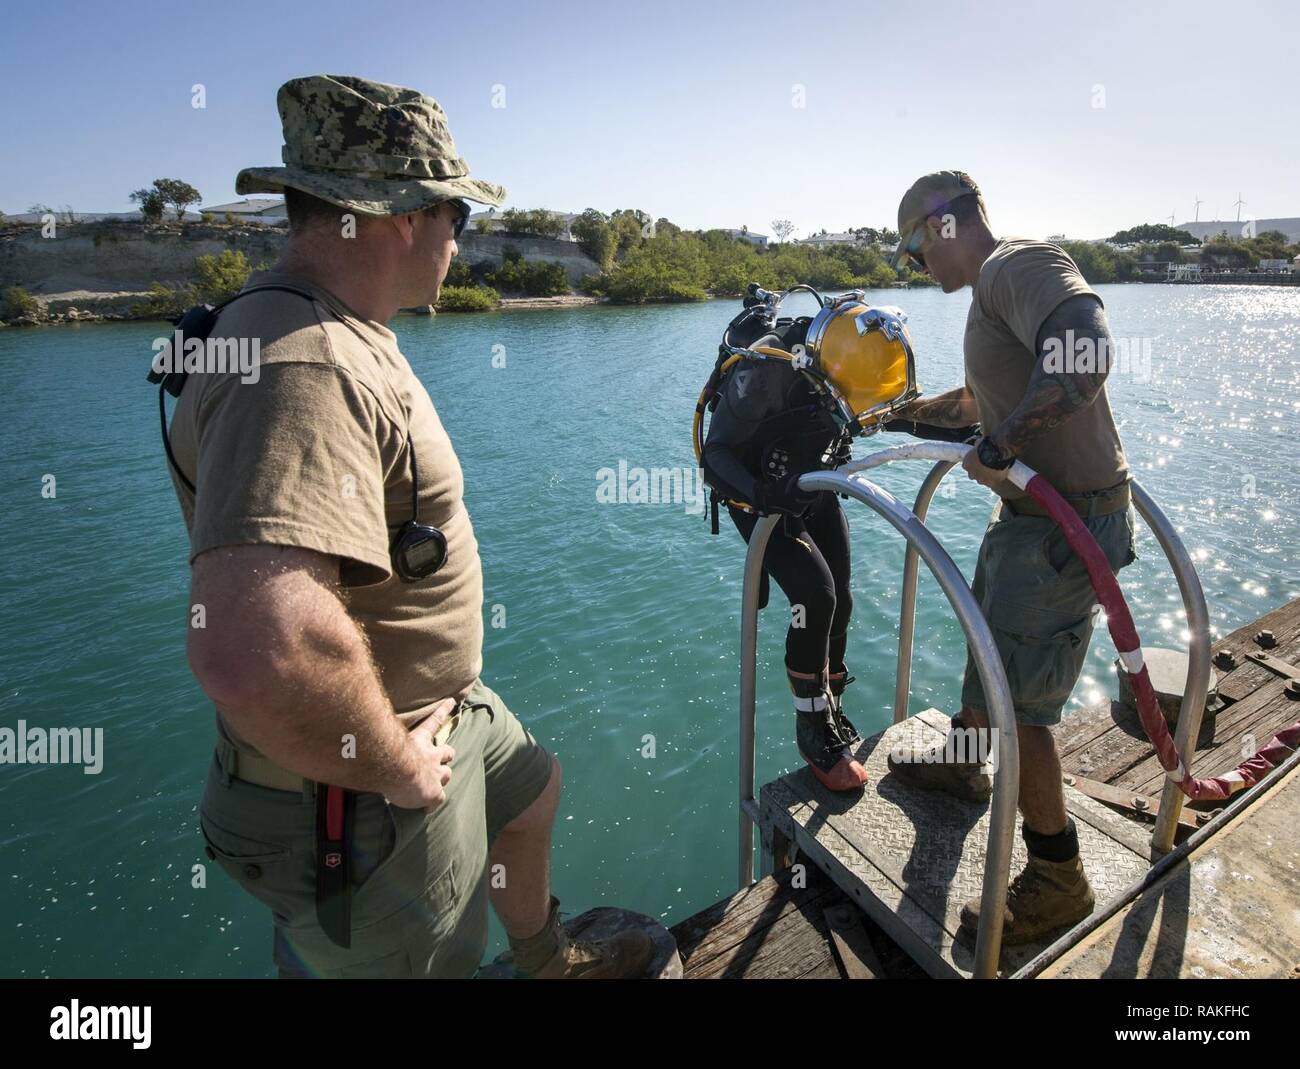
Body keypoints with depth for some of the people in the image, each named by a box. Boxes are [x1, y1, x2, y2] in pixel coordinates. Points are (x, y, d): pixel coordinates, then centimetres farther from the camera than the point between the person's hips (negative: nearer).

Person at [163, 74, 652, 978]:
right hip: (363, 804, -10)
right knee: (430, 961, 13)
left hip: (434, 708, 10)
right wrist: (397, 767, -26)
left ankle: (550, 960, 59)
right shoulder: (300, 368, -32)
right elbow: (255, 653, -47)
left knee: (531, 790, 30)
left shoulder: (340, 335, 5)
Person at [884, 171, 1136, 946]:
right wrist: (899, 413, 40)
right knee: (987, 647, 26)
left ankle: (1059, 882, 17)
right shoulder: (998, 288, 16)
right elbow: (981, 397, 32)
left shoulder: (1016, 265, -18)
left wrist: (998, 451, -30)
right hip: (1032, 510, 11)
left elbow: (1083, 352, -39)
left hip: (1067, 525, -11)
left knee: (1016, 704, -2)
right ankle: (962, 767, 49)